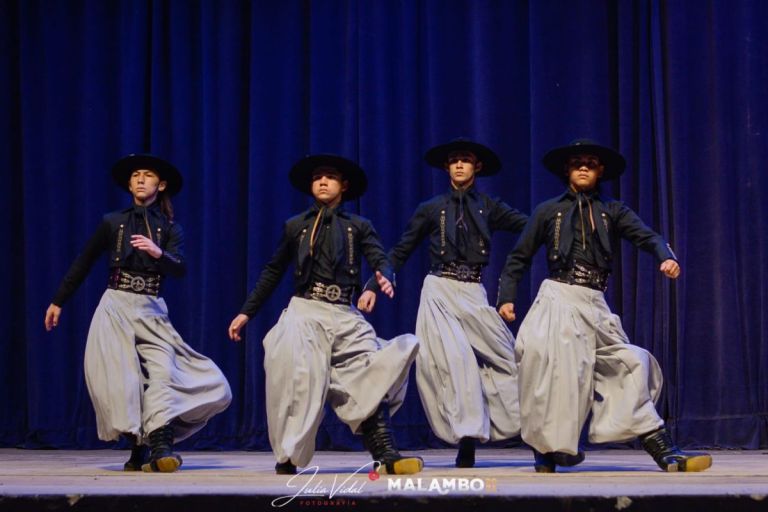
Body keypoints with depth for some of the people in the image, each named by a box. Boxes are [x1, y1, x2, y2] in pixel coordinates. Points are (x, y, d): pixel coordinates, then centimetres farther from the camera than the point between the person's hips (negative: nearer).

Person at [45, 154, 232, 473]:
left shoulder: (170, 229, 8)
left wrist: (158, 253, -29)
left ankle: (161, 449, -28)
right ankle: (137, 451, -1)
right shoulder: (113, 222, 8)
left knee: (163, 373, -18)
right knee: (123, 380, -9)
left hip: (151, 311, 0)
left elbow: (180, 270, -8)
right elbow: (83, 264, 15)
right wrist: (58, 302, 17)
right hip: (116, 307, 0)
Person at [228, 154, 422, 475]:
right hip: (305, 312, 0)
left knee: (371, 377, -15)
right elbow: (273, 272, 19)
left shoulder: (359, 227, 13)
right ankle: (288, 457, 1)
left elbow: (380, 260, -3)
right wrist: (247, 312, 13)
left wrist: (385, 277, -28)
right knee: (298, 379, -13)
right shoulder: (295, 226, 15)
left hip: (345, 316, 0)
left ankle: (385, 456, -21)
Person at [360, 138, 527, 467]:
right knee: (454, 361, -14)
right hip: (440, 291, -2)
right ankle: (466, 438, -14)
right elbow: (400, 252, 10)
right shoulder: (432, 209, 8)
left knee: (503, 355, -5)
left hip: (473, 293, 2)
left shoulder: (488, 208, 11)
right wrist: (373, 287, 1)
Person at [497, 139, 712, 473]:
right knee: (556, 371, -10)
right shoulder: (548, 211, 9)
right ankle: (547, 452, 3)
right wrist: (506, 297, -1)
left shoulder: (612, 211, 12)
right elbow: (519, 257, 11)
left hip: (594, 304, 2)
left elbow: (647, 236, -4)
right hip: (558, 299, -2)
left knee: (629, 365, -4)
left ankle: (663, 451, -5)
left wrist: (666, 257, -26)